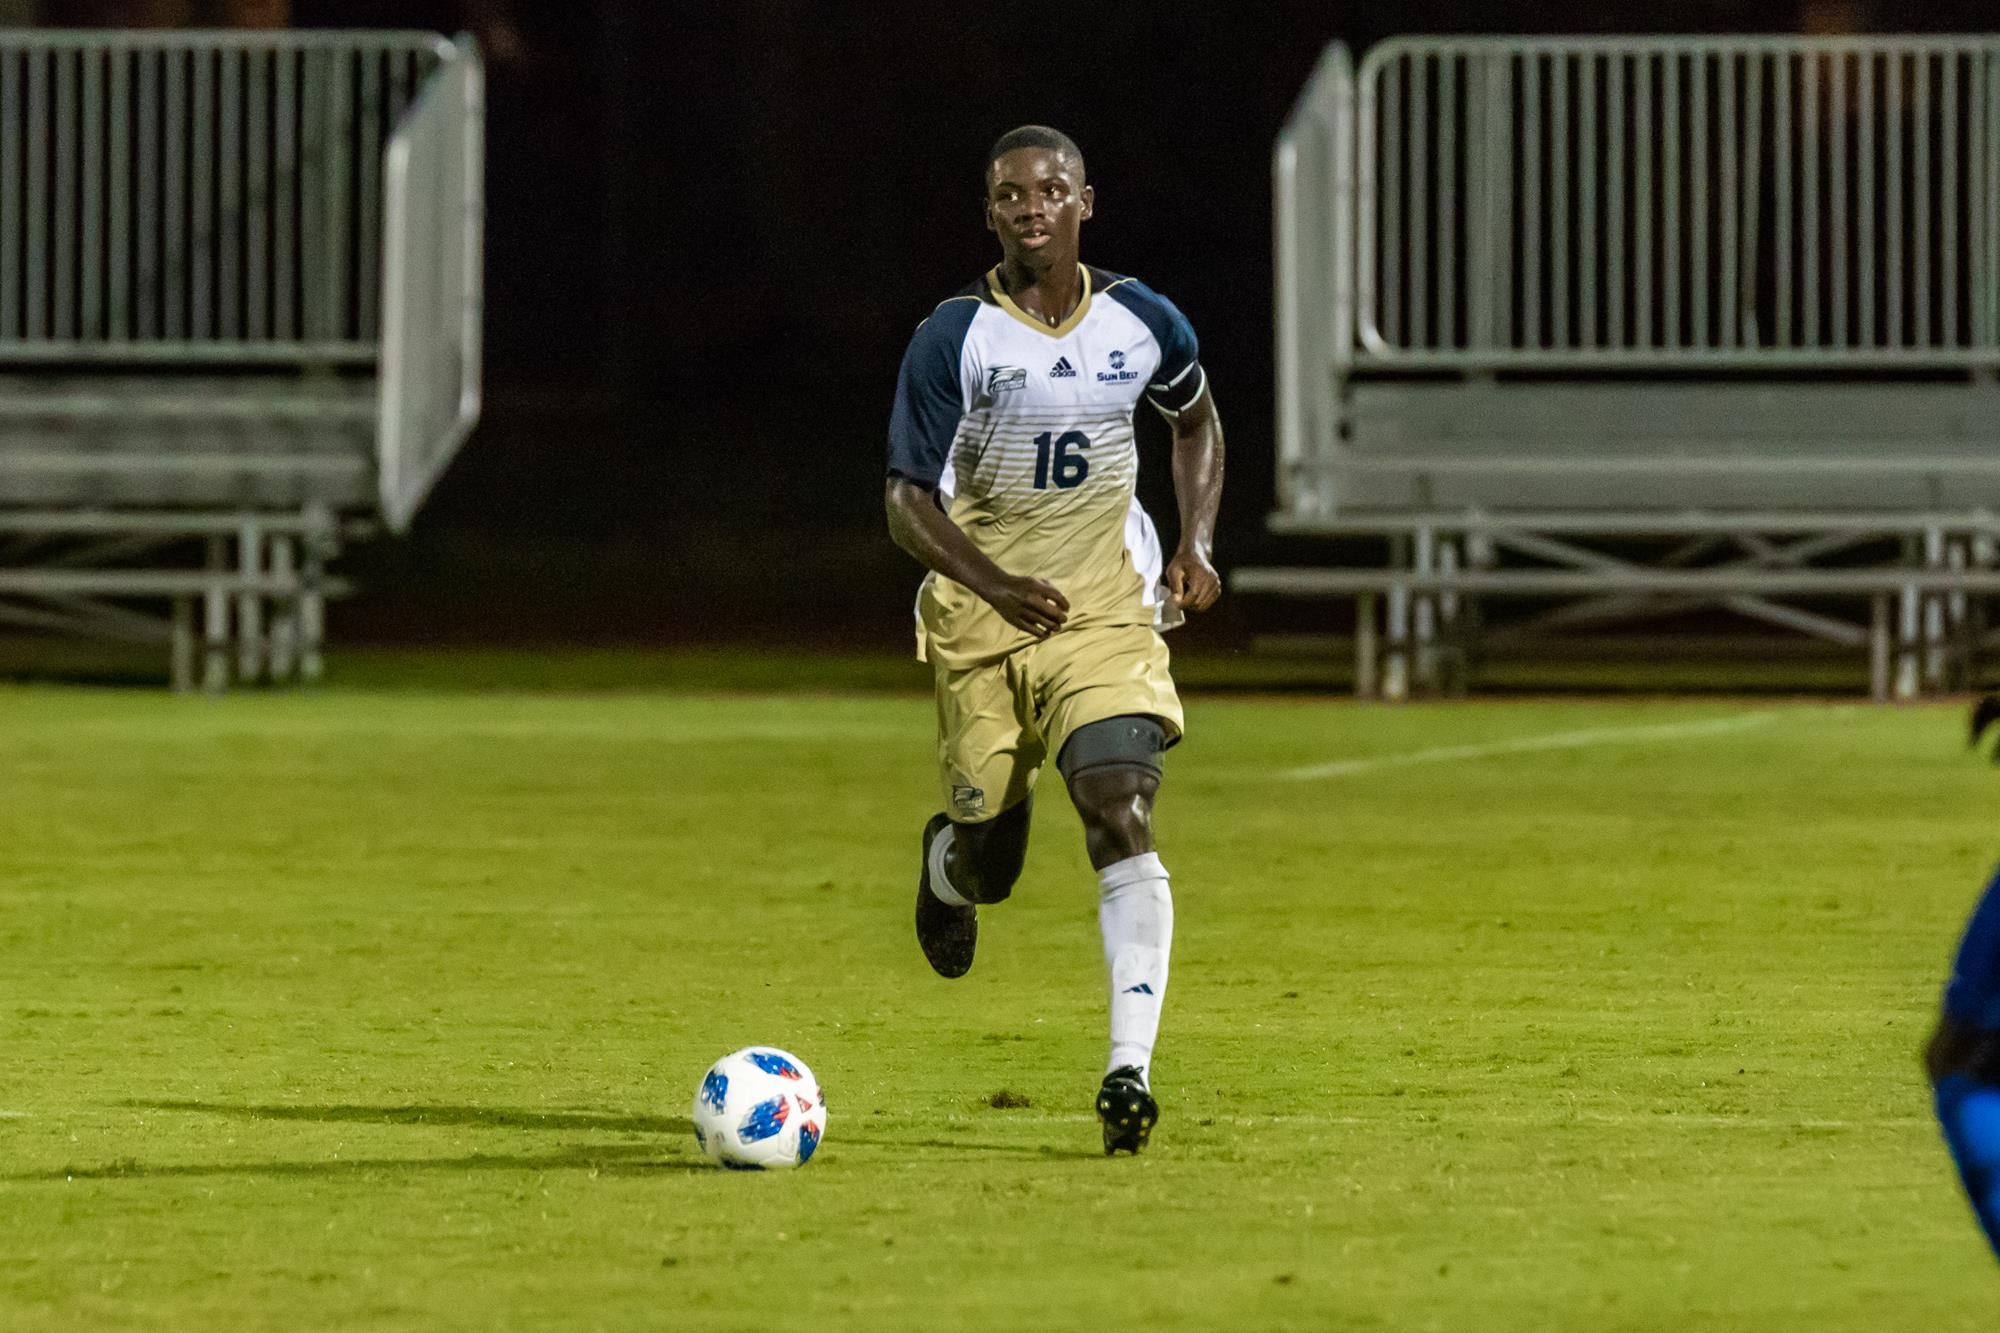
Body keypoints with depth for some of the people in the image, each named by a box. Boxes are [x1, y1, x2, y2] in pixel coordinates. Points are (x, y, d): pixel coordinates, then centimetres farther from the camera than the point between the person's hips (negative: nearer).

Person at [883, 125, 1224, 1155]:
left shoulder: (1143, 324, 0)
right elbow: (907, 502, -13)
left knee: (1121, 818, -20)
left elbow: (1196, 421, 21)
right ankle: (948, 865, 48)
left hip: (1108, 617, 1)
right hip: (981, 623, -1)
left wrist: (1197, 544, 6)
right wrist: (996, 584, -30)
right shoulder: (953, 339, -11)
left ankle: (1129, 1068, -24)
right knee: (988, 863, 7)